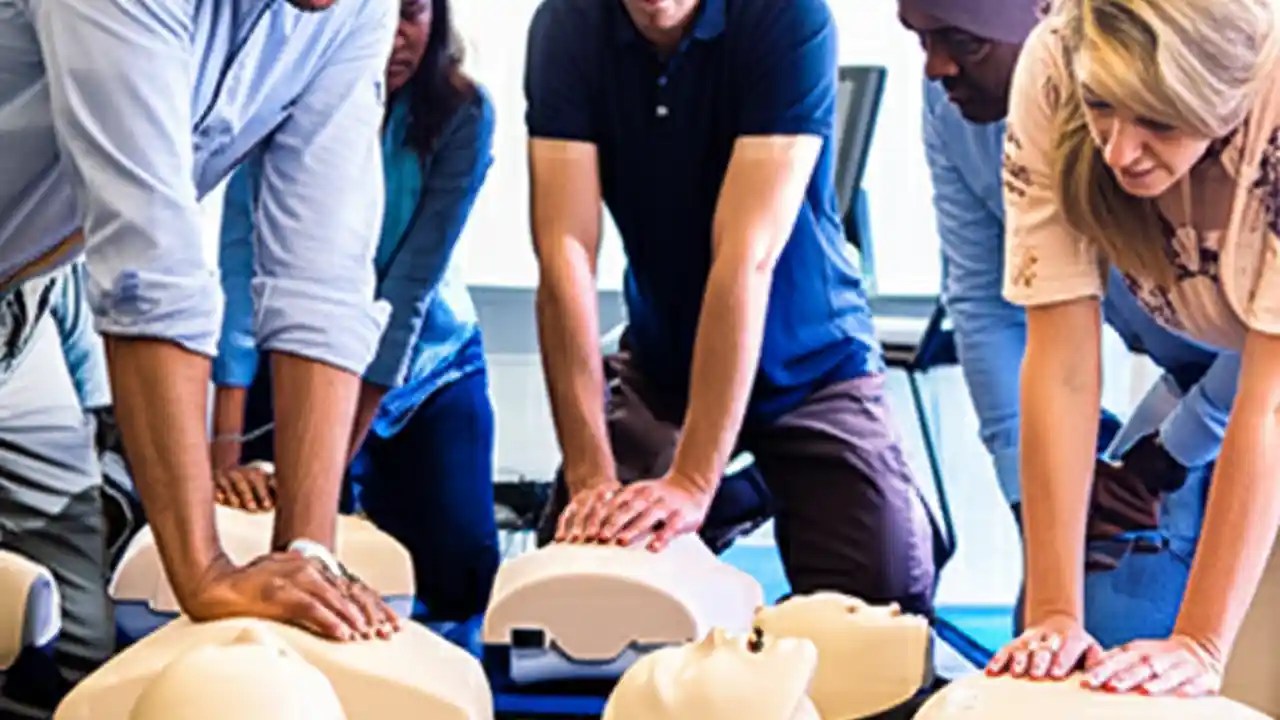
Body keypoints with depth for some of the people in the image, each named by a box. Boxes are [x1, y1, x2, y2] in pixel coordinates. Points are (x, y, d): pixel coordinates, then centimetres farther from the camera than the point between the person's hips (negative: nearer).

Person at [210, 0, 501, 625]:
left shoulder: (463, 114, -21)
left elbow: (410, 288, -24)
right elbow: (242, 263, -29)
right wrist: (225, 452, -39)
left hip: (422, 366, 0)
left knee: (463, 581, -10)